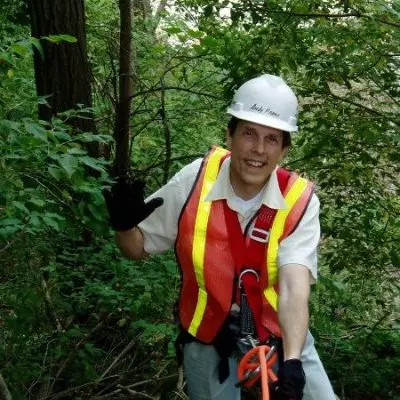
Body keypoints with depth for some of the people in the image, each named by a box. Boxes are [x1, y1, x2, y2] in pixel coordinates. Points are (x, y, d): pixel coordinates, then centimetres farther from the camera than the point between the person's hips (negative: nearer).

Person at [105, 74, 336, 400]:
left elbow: (294, 287, -31)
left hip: (280, 332, 0)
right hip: (209, 336, 1)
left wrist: (292, 361, -46)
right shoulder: (193, 181, -16)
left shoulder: (299, 201, -19)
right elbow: (137, 248, -3)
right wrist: (124, 225, -25)